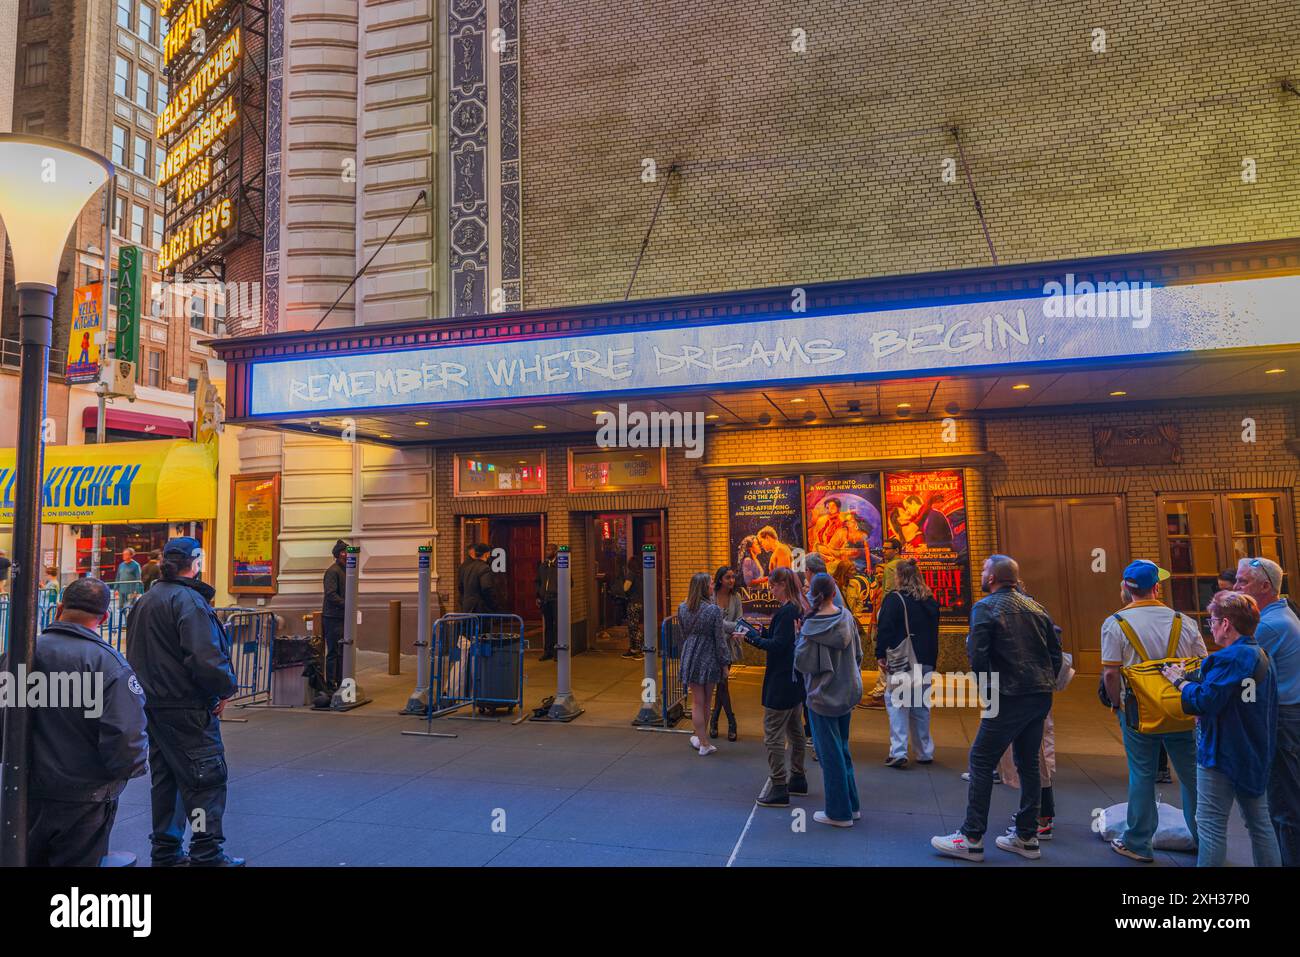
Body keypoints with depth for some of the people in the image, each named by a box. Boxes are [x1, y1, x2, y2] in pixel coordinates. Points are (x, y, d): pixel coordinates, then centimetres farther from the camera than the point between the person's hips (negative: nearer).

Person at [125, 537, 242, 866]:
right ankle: (207, 854, 0)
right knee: (206, 778, -3)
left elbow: (136, 655, 22)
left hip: (154, 705, 10)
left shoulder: (143, 601, 15)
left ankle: (165, 851, 24)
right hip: (188, 708, -10)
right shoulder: (188, 599, -16)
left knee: (165, 778, 16)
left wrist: (150, 689, 22)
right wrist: (225, 688, -13)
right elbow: (205, 657, -25)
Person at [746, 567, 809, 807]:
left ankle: (778, 788, 0)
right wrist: (766, 632, 7)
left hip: (781, 683, -10)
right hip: (797, 681, 10)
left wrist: (750, 637, -15)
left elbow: (777, 645, -23)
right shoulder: (801, 611, 9)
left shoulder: (786, 612, -20)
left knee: (773, 735, -4)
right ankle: (797, 780, 31)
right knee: (795, 731, 20)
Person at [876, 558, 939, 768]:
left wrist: (880, 656, -9)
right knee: (921, 705, 15)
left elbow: (884, 630, -15)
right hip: (926, 662, 6)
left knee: (897, 703, -2)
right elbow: (934, 633, 17)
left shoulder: (895, 599, -10)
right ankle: (925, 753, 21)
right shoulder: (930, 601, 11)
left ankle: (898, 752, -9)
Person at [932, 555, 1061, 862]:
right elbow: (1055, 651, 13)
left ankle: (971, 839, 0)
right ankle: (1027, 837, 22)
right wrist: (1046, 684, 16)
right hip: (1041, 697, 7)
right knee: (1028, 763, 15)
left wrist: (988, 689, -3)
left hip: (1010, 697, -7)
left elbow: (977, 655, -16)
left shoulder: (985, 607, -8)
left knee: (981, 760, -1)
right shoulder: (1035, 606, 12)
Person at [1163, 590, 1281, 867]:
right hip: (1255, 752, 10)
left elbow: (1205, 701, -26)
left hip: (1222, 752, -10)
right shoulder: (1262, 655, 9)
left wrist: (1180, 681, -10)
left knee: (1211, 824, -1)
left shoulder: (1229, 658, -22)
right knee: (1259, 821, 18)